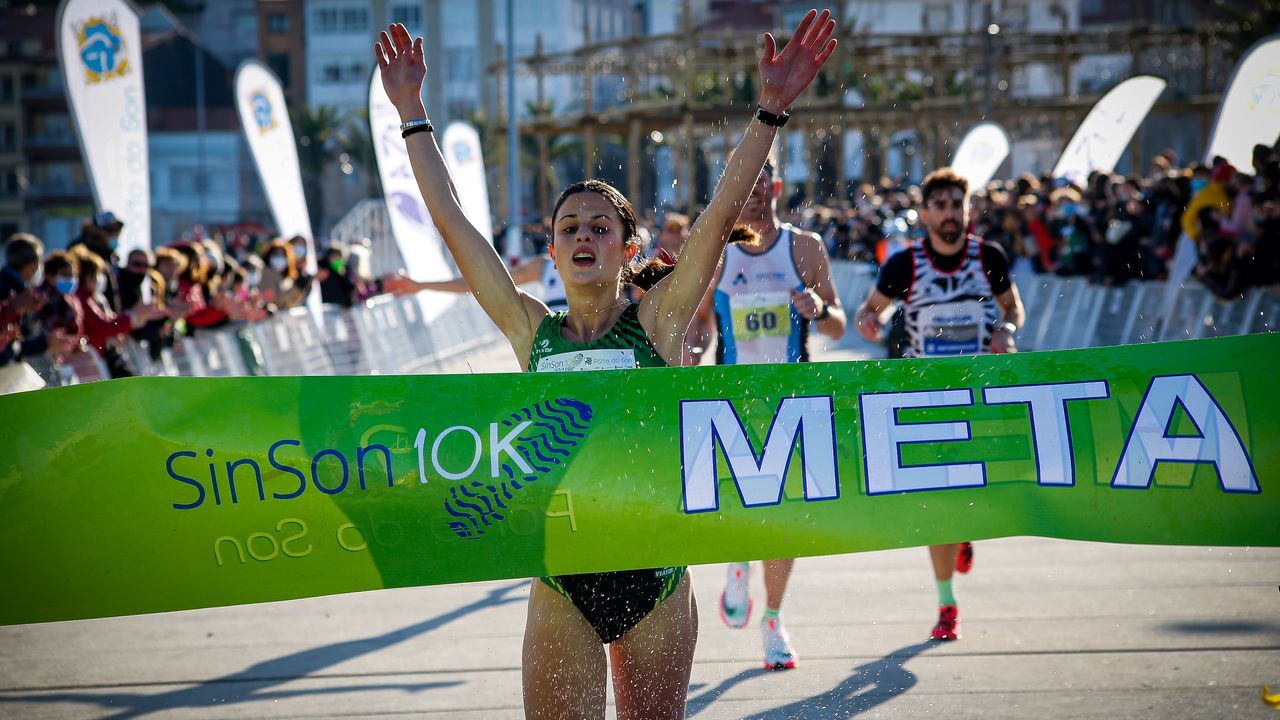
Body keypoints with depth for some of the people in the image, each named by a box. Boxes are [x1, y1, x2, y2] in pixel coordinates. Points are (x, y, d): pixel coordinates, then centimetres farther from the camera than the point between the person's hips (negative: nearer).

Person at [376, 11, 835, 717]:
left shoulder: (656, 321, -1)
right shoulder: (530, 330, 3)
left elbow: (722, 211, -9)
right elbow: (451, 220, 4)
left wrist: (771, 110, -16)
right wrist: (412, 111, 5)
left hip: (655, 576, -1)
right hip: (562, 585, 1)